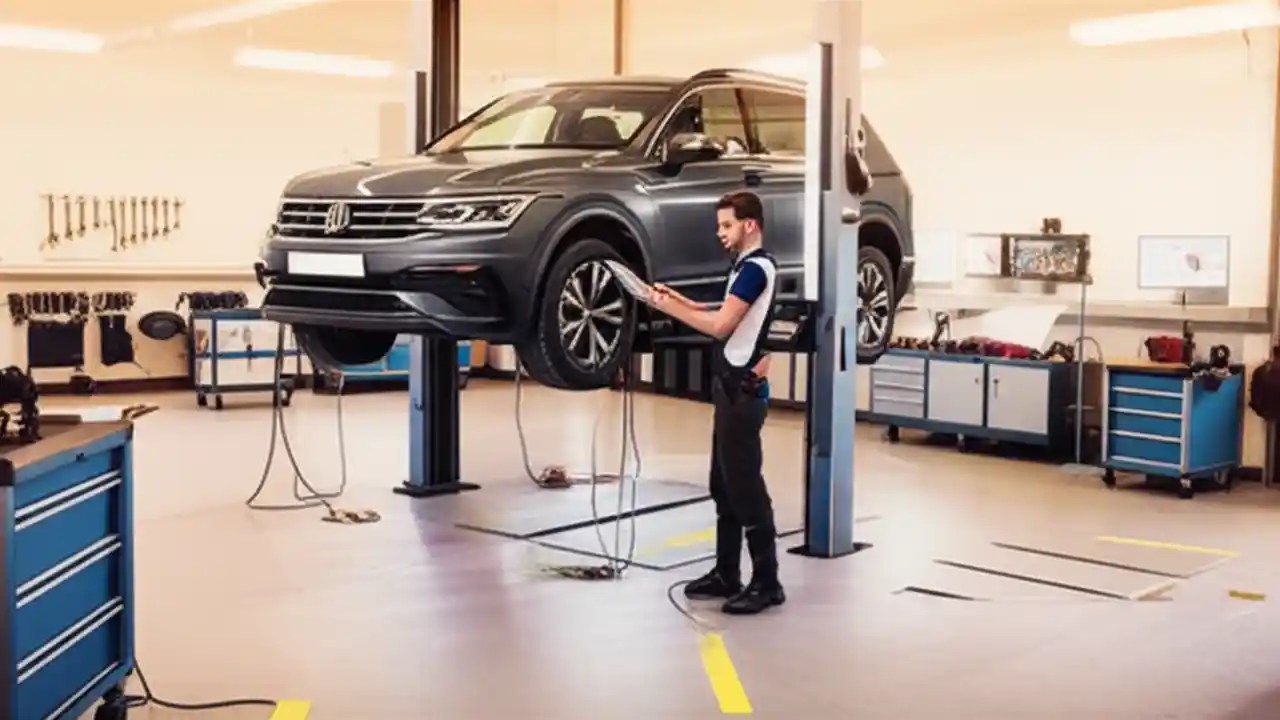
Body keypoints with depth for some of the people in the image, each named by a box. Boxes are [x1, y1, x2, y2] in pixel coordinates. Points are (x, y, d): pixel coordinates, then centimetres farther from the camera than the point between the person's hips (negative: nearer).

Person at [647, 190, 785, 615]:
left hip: (743, 389, -10)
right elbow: (724, 316, 17)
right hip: (731, 387, 10)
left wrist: (669, 308, -12)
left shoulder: (756, 268, -15)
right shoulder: (747, 267, 17)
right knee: (724, 484, 12)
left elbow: (720, 326, -20)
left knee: (745, 485, -8)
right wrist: (679, 299, 9)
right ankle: (726, 574, 19)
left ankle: (766, 582, -2)